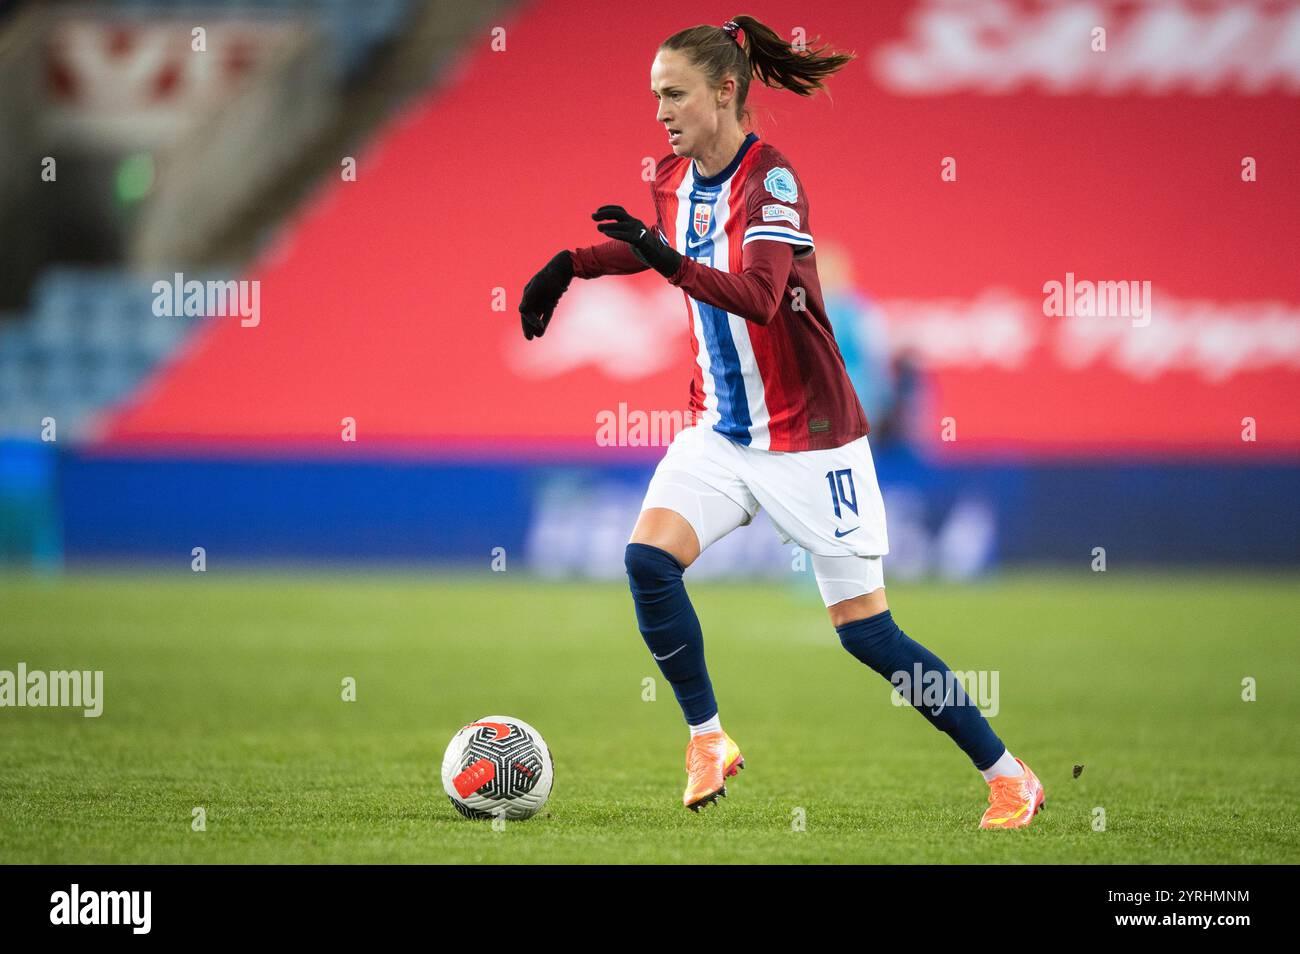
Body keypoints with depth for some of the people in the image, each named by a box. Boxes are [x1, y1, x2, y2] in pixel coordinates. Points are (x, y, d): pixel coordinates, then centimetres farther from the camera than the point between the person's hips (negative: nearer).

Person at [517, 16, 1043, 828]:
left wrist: (670, 261, -49)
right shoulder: (676, 179, 2)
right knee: (649, 557, -17)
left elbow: (760, 297, -37)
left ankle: (1010, 778, 9)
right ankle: (709, 742, 0)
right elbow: (653, 244, 27)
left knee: (867, 632, -4)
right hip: (720, 430, 7)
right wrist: (570, 264, 14)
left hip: (810, 440, -6)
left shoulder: (771, 180, -20)